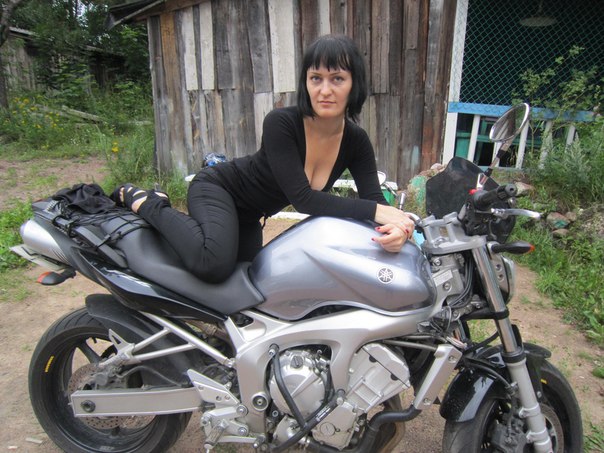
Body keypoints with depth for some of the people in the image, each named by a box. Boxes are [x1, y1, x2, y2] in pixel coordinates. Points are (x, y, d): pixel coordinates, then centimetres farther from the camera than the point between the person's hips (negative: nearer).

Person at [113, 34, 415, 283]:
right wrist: (378, 211, -39)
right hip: (217, 188, -7)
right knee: (214, 264, -38)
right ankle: (144, 203, -6)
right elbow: (302, 198, -36)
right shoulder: (280, 123, -30)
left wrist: (397, 226, -41)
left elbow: (375, 200, -18)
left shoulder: (356, 142, -12)